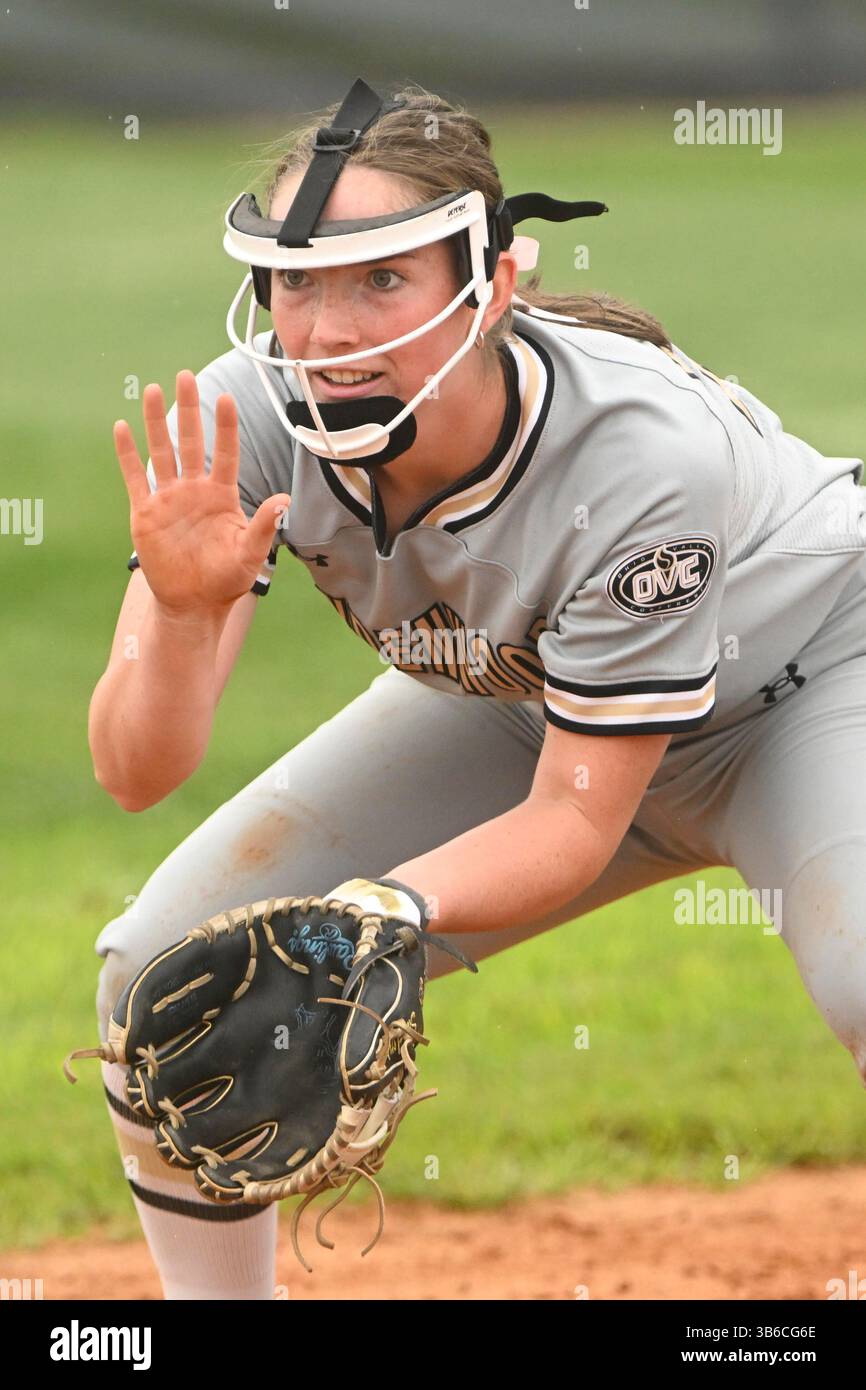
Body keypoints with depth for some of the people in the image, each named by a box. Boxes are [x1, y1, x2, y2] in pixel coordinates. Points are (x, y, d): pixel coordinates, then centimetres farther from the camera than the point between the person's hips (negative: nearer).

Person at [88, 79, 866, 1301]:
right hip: (517, 707, 5)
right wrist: (183, 613, -48)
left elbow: (577, 820, -29)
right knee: (162, 974, -7)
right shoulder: (248, 420, -26)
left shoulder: (644, 456, -37)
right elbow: (136, 772, -27)